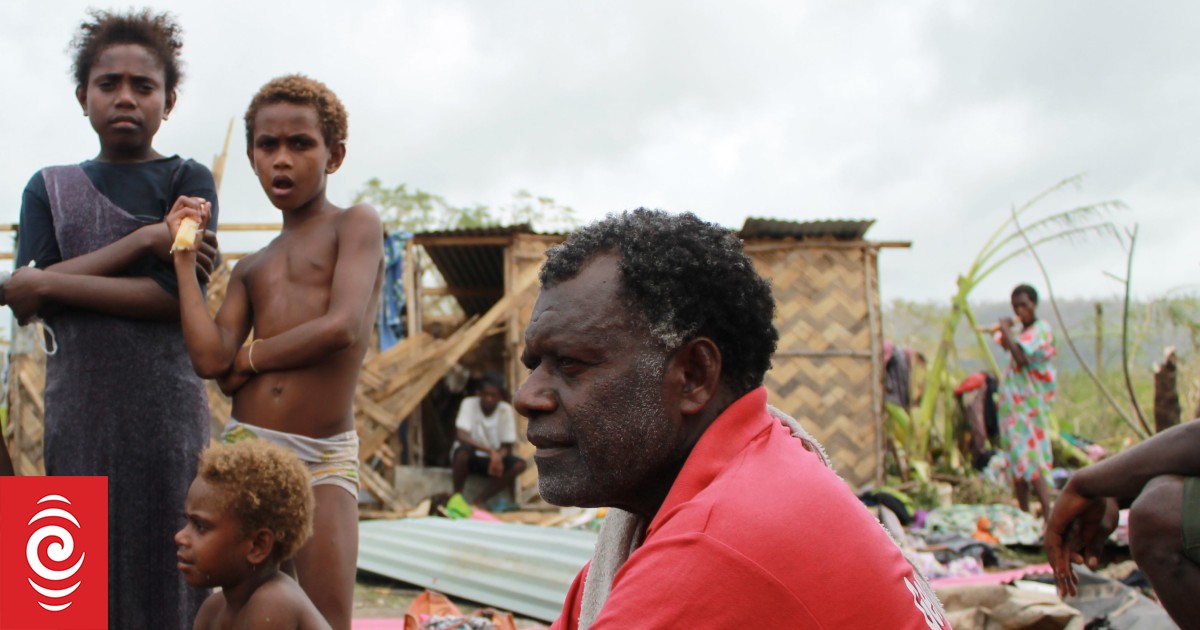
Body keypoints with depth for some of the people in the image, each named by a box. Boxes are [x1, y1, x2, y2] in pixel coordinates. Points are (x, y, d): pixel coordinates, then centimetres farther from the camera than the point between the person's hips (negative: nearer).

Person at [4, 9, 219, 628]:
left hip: (166, 407, -2)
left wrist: (51, 283, -8)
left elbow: (178, 296, -10)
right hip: (76, 409, 3)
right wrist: (144, 239, -10)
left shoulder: (188, 181, 4)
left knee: (165, 568, 0)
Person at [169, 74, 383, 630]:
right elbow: (209, 359, 1)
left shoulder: (356, 224, 4)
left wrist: (250, 357, 0)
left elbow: (343, 327, -13)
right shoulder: (251, 269, 17)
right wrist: (184, 255, 9)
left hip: (324, 457, -5)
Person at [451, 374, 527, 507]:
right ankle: (457, 495, -17)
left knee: (519, 465, -24)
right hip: (470, 457, -3)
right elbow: (461, 435, -28)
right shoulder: (469, 404, -16)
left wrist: (497, 457, -31)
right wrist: (490, 451, -38)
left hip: (491, 460, 3)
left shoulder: (506, 410, -9)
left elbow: (507, 447, -7)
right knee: (464, 450, -37)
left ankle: (478, 501, -19)